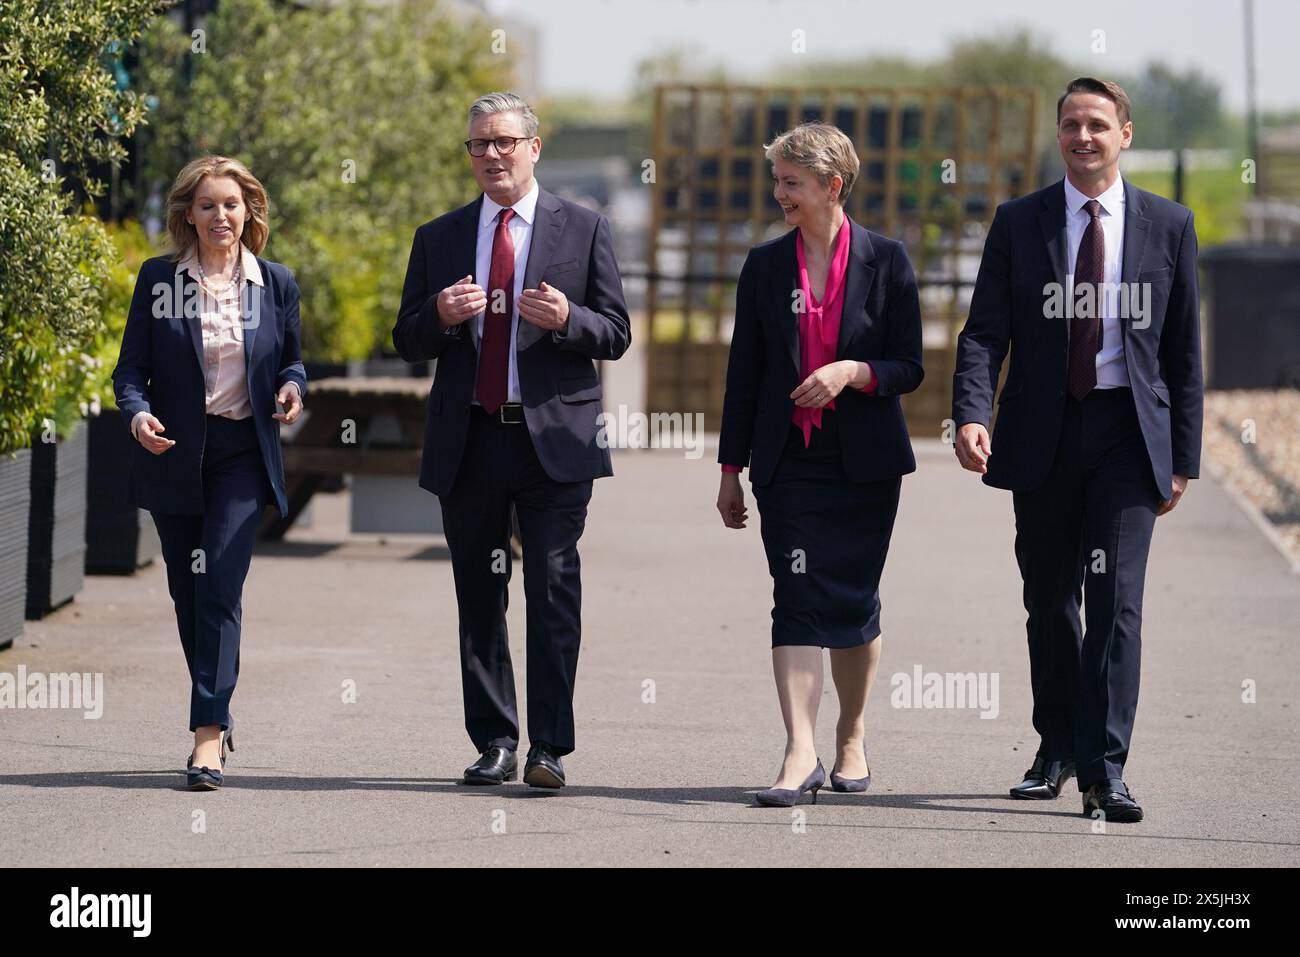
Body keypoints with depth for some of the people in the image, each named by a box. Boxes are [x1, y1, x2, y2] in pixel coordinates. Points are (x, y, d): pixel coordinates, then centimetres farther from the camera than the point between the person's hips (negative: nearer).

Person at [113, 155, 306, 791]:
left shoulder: (276, 284, 5)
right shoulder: (158, 279, 2)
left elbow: (292, 358, 16)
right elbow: (131, 367, 2)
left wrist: (292, 388, -7)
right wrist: (138, 414, -18)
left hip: (243, 455, -1)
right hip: (174, 453, 1)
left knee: (219, 587, -14)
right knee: (188, 594, 8)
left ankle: (208, 731, -17)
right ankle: (216, 713, 25)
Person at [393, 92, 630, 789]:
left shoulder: (583, 229, 6)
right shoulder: (438, 238, 13)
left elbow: (616, 335, 4)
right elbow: (407, 342, 12)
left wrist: (566, 319, -16)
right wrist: (440, 316, -10)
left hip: (554, 439, -3)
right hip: (468, 443, 3)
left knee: (554, 591, -10)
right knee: (479, 599, 7)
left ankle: (549, 748, -10)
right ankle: (494, 743, 15)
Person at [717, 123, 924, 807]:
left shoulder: (885, 261, 0)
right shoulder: (765, 265, 7)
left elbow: (908, 366, 0)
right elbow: (745, 372, 10)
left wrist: (852, 371, -19)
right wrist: (731, 469, 10)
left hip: (864, 463, -1)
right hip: (789, 461, 1)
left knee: (854, 603, 5)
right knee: (798, 595, -11)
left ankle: (851, 738, 23)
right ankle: (800, 755, -18)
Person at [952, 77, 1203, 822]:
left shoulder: (1167, 225, 4)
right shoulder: (1019, 223, 4)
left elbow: (1183, 349, 6)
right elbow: (985, 333, -3)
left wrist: (1183, 457, 3)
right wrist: (972, 415, -21)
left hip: (1129, 431, -2)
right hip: (1044, 434, 2)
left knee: (1117, 599, -11)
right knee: (1050, 601, 11)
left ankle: (1105, 768, -12)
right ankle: (1057, 751, 26)